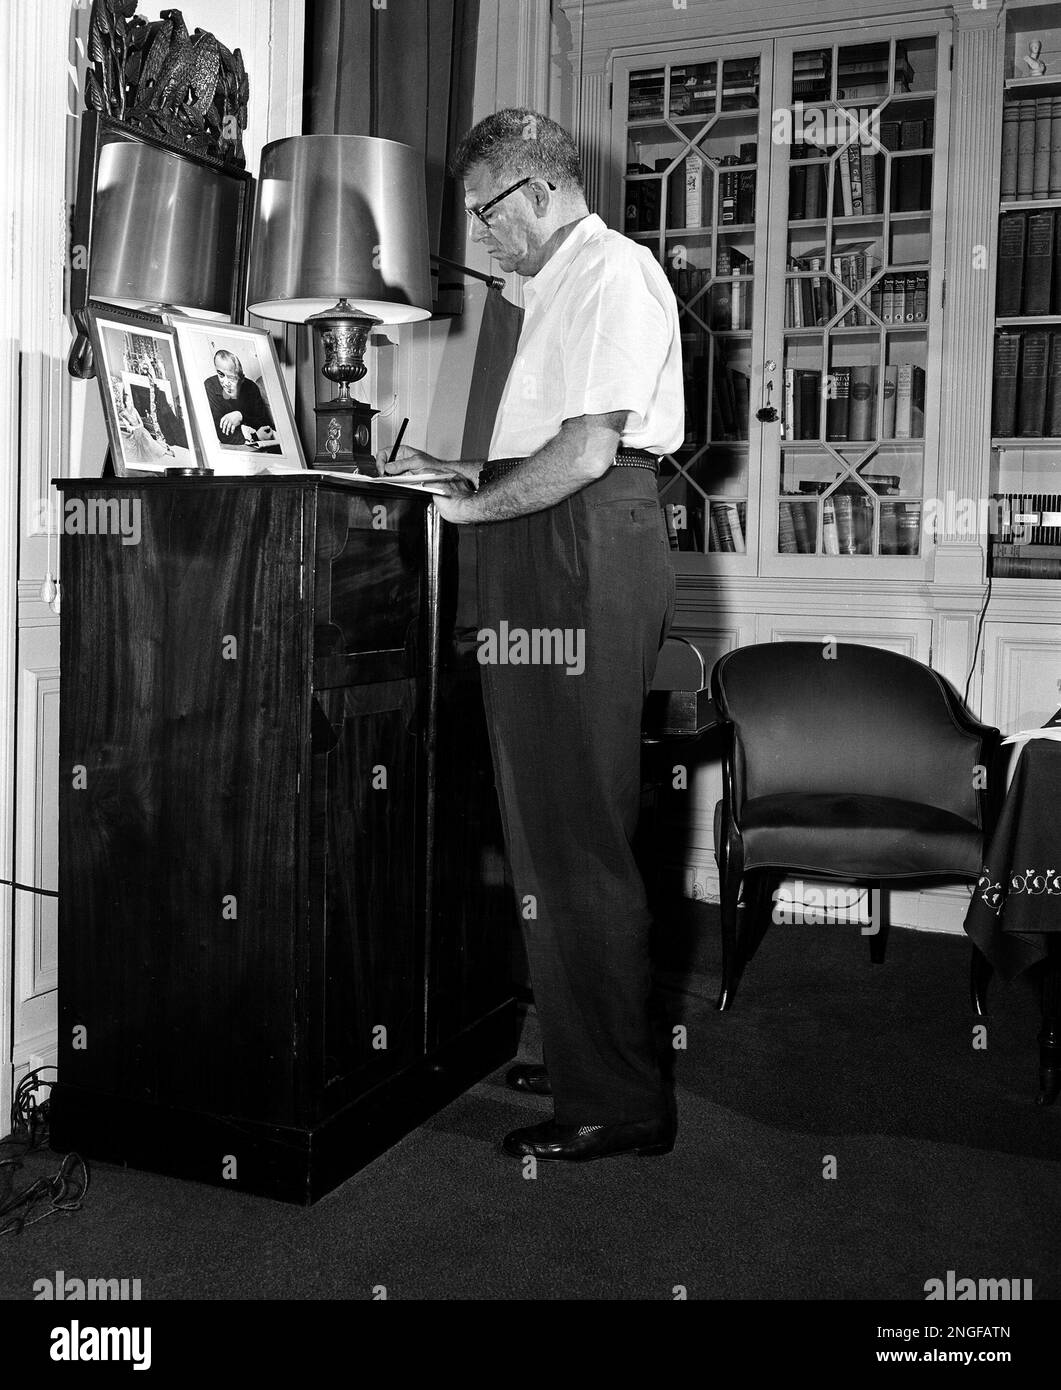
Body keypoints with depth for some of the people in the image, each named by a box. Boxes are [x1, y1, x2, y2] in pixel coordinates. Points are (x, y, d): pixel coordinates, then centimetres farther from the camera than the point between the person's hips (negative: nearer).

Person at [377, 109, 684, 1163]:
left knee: (574, 836, -8)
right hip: (552, 568, 10)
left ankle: (616, 1103, 3)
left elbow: (587, 450, -17)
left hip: (583, 558, -10)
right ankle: (588, 1060, 25)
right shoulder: (561, 284, 25)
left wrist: (477, 505, -7)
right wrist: (459, 468, 19)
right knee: (559, 827, 13)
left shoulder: (611, 273, -7)